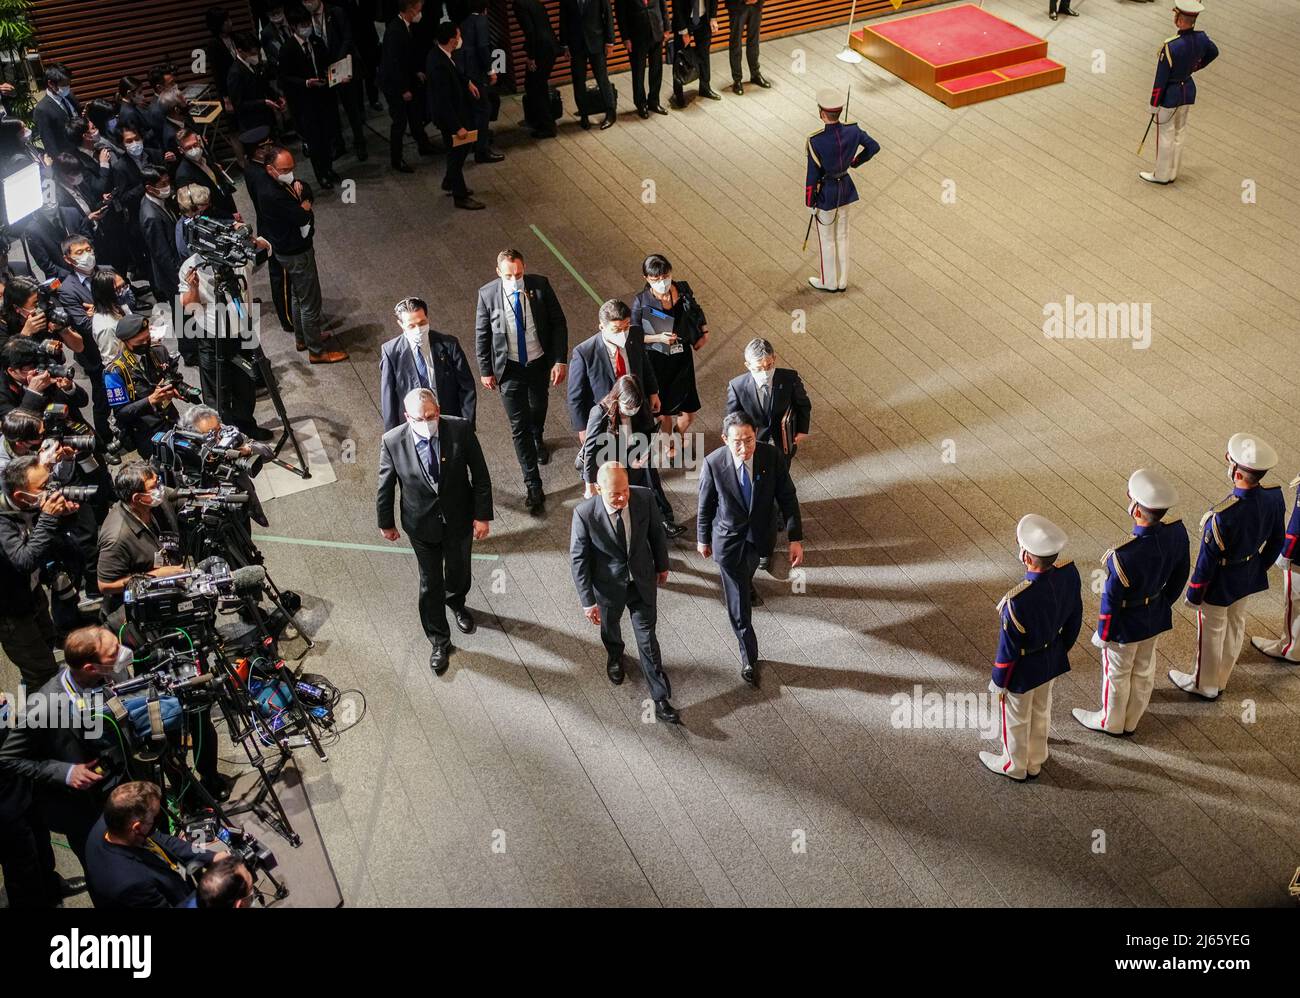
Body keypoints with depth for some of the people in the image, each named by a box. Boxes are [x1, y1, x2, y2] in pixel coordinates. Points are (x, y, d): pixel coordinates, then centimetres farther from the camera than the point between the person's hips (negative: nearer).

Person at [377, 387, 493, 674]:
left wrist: (483, 515, -9)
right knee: (431, 583, 13)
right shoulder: (392, 441, -23)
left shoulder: (460, 430, -23)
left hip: (460, 519, 1)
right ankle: (439, 642, 34)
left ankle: (456, 603, 60)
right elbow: (385, 487, -7)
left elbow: (480, 474, -11)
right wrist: (386, 523, 4)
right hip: (422, 524, -1)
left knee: (458, 572, 24)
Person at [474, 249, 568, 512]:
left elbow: (558, 322, -8)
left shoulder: (540, 285, -15)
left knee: (538, 408, 27)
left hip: (540, 363, 2)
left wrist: (560, 360, -12)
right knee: (519, 425, 1)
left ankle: (538, 439, 63)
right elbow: (482, 334, -4)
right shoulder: (487, 294, -16)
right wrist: (485, 370, 0)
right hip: (509, 369, -2)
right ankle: (533, 485, 8)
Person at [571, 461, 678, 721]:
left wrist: (662, 565, 11)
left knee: (647, 638, 8)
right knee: (610, 627, 27)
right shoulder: (584, 514, -29)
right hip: (608, 584, -1)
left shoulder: (644, 497, -22)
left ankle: (660, 700, 19)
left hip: (643, 580, 1)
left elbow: (656, 532, -2)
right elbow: (578, 559, -18)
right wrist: (587, 600, -14)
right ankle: (615, 656, 62)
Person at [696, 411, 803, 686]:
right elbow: (705, 505, -10)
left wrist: (795, 538, -14)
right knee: (739, 604, 4)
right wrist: (703, 539, 3)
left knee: (748, 570, 35)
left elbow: (787, 497, -13)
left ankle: (747, 584, 71)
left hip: (761, 535, 2)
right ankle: (749, 656, 21)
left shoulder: (772, 456, -24)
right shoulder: (713, 463, -27)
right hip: (729, 538, -2)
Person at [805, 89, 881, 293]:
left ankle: (829, 282, 31)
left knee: (826, 239, 15)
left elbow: (813, 175, -20)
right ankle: (842, 281, 34)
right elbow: (874, 146, 1)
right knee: (842, 235, 21)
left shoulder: (815, 141, -28)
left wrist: (809, 202, -6)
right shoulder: (853, 131, -15)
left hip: (825, 193, -5)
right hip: (845, 188, 5)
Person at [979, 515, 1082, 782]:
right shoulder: (1069, 573, -22)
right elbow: (1074, 618, -3)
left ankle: (1014, 766, 49)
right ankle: (1035, 762, 54)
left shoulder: (1018, 600, -41)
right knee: (1041, 711, 30)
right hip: (1052, 660, 6)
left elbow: (1009, 648, -25)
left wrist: (999, 683, -7)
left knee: (1016, 720, 23)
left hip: (1023, 670, -6)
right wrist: (1063, 648, 16)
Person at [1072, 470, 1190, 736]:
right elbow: (1181, 574, -2)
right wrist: (1165, 602, 16)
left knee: (1117, 673, 21)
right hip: (1156, 617, 6)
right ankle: (1131, 720, 50)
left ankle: (1110, 721, 46)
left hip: (1126, 625, -6)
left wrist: (1102, 635, -7)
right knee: (1144, 669, 27)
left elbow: (1111, 601, -25)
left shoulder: (1124, 556, -41)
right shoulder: (1177, 531, -22)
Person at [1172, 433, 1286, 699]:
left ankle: (1205, 684, 42)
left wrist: (1194, 594, -8)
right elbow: (1277, 540, -2)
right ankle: (1221, 679, 50)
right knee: (1235, 624, 27)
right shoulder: (1274, 497, -20)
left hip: (1220, 583, -6)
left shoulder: (1222, 517, -40)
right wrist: (1260, 567, 16)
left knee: (1211, 631, 18)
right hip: (1250, 576, 6)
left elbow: (1207, 560, -25)